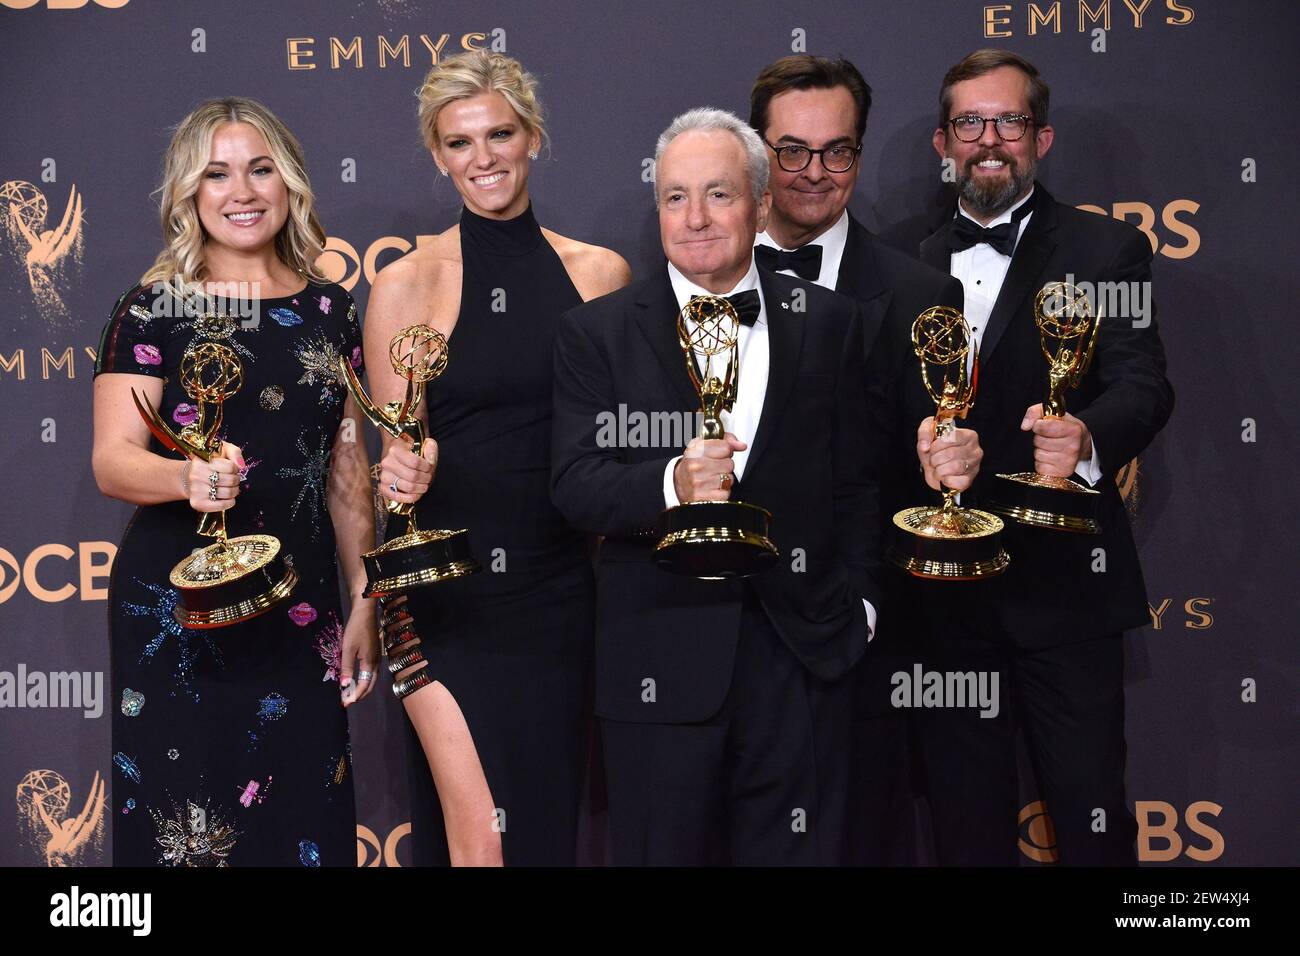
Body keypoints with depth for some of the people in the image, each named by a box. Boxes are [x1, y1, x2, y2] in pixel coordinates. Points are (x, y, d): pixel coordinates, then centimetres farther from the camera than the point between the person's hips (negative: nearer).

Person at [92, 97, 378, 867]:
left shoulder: (329, 311, 8)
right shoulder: (154, 310, -3)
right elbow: (112, 459, -11)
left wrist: (363, 601, 9)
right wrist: (188, 477, -31)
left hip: (303, 609, 3)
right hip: (178, 607, -3)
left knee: (308, 822, 6)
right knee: (187, 819, 0)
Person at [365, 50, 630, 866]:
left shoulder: (600, 273, 5)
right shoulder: (406, 284, -2)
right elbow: (397, 454, 2)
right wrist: (405, 472, -20)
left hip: (559, 593, 3)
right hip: (446, 603, -3)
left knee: (550, 817, 13)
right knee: (476, 837, -4)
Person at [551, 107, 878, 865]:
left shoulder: (829, 323, 6)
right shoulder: (598, 332, 1)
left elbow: (856, 481, 9)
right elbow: (575, 484, -8)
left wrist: (857, 602, 1)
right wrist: (671, 483, -26)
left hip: (804, 652, 1)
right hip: (661, 659, -1)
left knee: (801, 851, 10)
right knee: (667, 850, 10)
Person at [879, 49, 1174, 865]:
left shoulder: (1106, 251, -1)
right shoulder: (901, 258, 9)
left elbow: (1144, 385, -14)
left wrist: (1087, 439, -34)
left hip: (1061, 583, -3)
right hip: (939, 588, 3)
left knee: (1090, 812, 3)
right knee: (966, 814, 16)